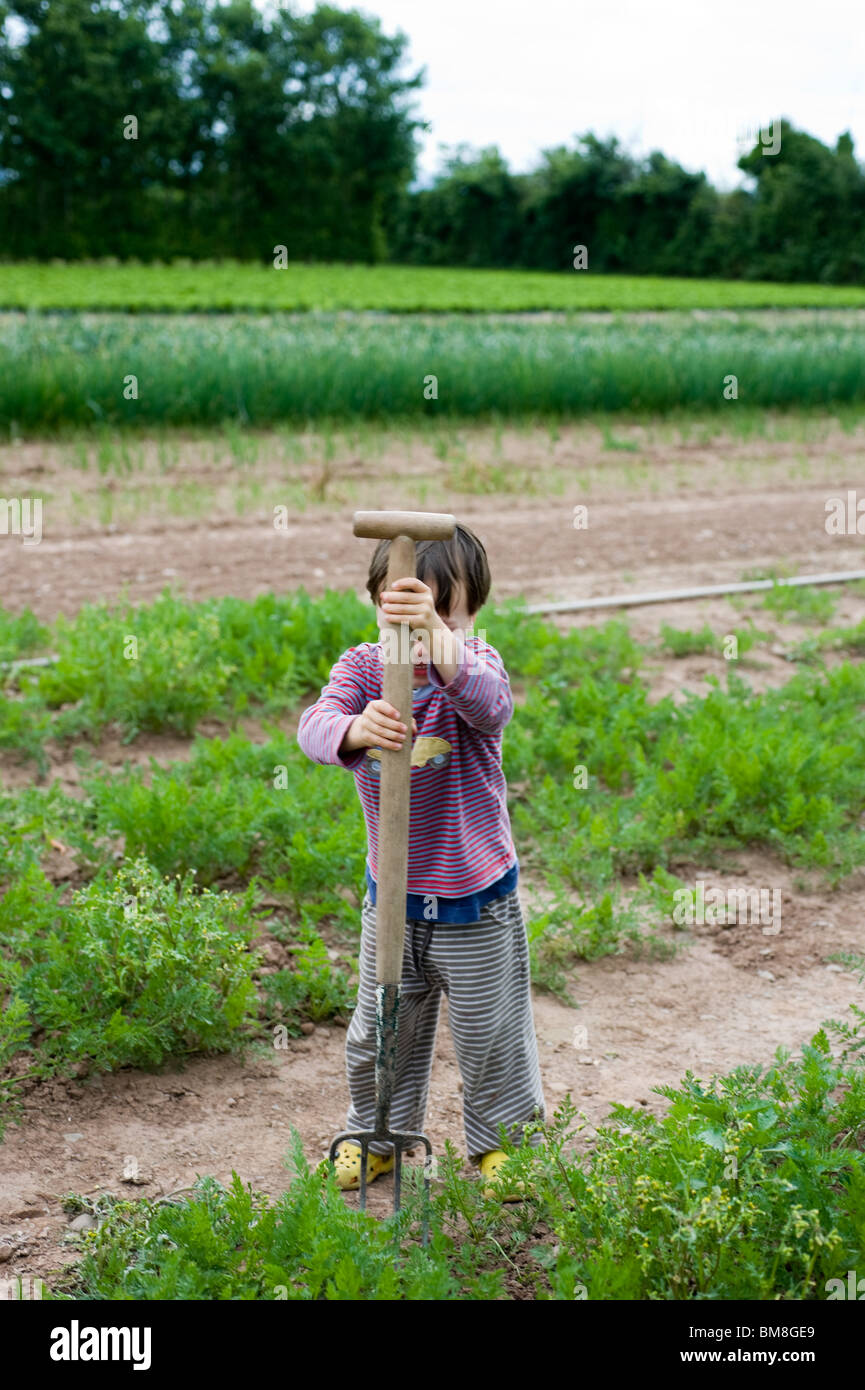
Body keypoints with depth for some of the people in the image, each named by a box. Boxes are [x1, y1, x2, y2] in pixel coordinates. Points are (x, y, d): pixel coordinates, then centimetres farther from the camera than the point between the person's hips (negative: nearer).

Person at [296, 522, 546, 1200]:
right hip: (392, 895, 3)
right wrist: (354, 729, -51)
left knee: (490, 1031, 12)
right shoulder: (363, 667, -9)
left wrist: (437, 637, -59)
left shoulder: (475, 663, -16)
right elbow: (315, 725, -26)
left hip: (476, 900, -3)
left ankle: (502, 1140, 36)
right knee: (381, 1028, 18)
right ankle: (378, 1133, 42)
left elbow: (491, 705, -41)